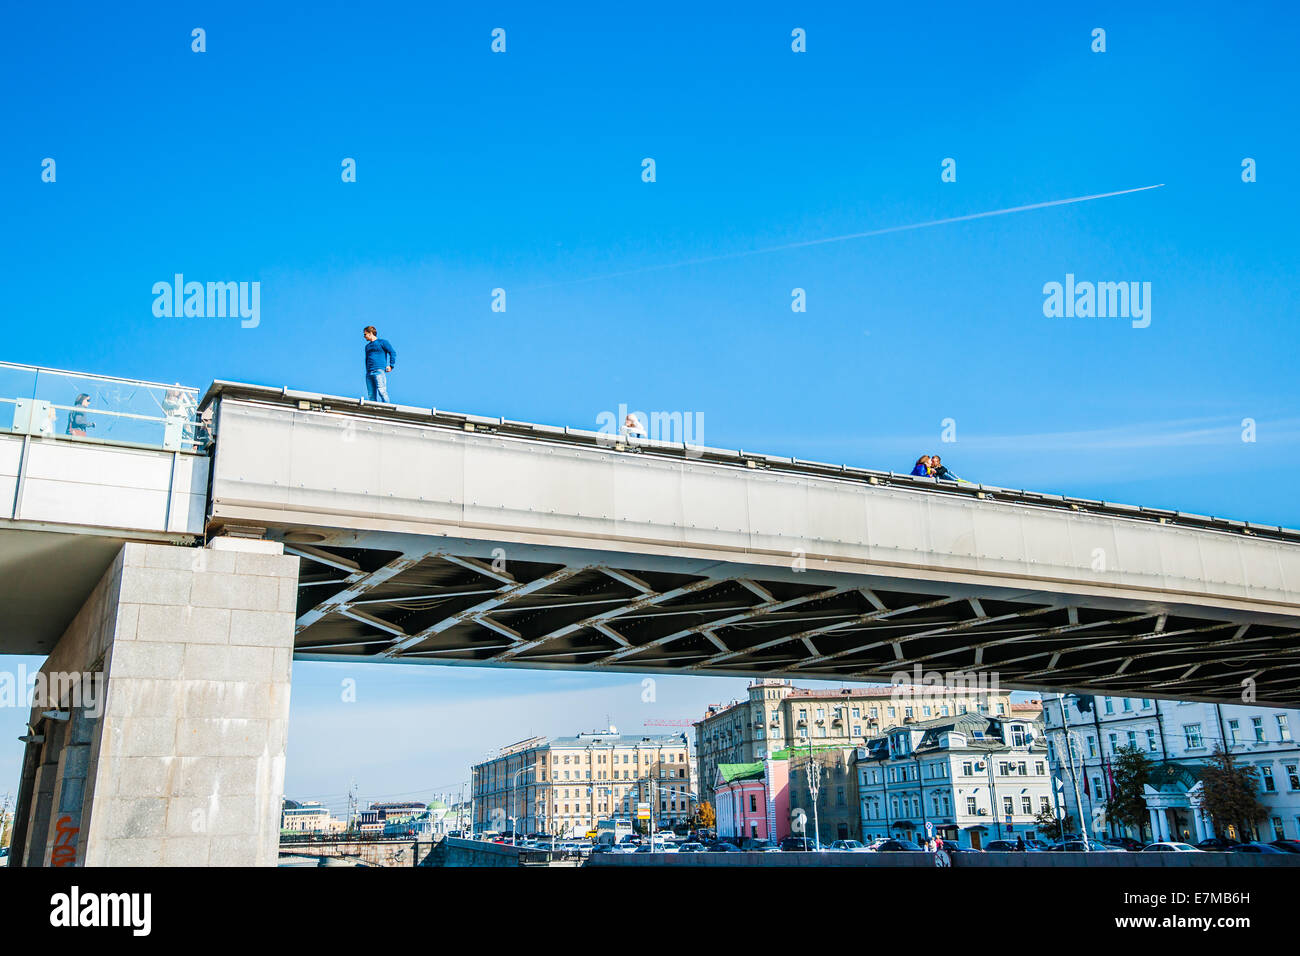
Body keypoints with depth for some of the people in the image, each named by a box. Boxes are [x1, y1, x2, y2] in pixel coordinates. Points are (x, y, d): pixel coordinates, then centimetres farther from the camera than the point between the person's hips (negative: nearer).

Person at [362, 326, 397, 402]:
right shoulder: (367, 346, 24)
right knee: (371, 395, 0)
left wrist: (391, 365, -7)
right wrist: (367, 370, 20)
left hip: (379, 371, -7)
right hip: (369, 373, 7)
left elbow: (393, 352, 0)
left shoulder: (382, 342, 5)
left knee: (381, 391, -19)